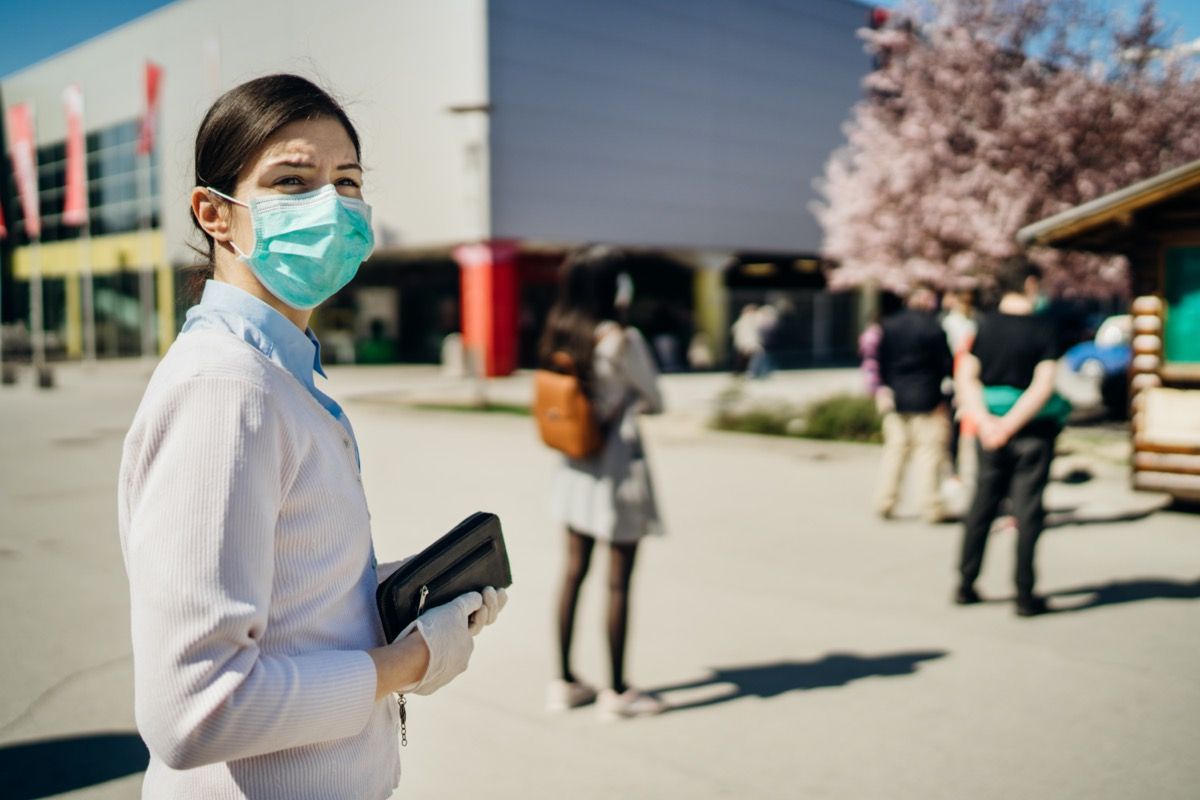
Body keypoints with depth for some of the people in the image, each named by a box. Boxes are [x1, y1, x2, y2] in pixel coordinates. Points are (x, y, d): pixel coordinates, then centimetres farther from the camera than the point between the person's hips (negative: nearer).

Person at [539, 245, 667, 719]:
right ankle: (617, 692, 12)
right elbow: (655, 402, -6)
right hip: (619, 464, -7)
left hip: (576, 466, 7)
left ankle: (565, 682, 23)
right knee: (618, 580, 2)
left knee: (574, 571, 14)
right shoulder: (621, 339, -16)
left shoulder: (560, 335, 3)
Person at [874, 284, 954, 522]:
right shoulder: (933, 327, -10)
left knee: (895, 449, 11)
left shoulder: (889, 325, 4)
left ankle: (884, 503, 11)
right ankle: (931, 507, 2)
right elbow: (945, 364, -7)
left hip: (895, 398, 5)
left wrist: (883, 387, 14)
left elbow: (881, 360, 7)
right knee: (929, 451, 0)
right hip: (926, 400, -5)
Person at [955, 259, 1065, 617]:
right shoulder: (1043, 328, -9)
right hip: (1033, 429, -3)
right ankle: (1025, 594, 7)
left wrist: (985, 421, -12)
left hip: (991, 428, 4)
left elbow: (965, 376, -5)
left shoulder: (985, 325, 1)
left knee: (982, 504, 13)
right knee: (1028, 511, 2)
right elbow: (1043, 386, -17)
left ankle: (966, 585, 18)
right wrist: (1010, 426, -16)